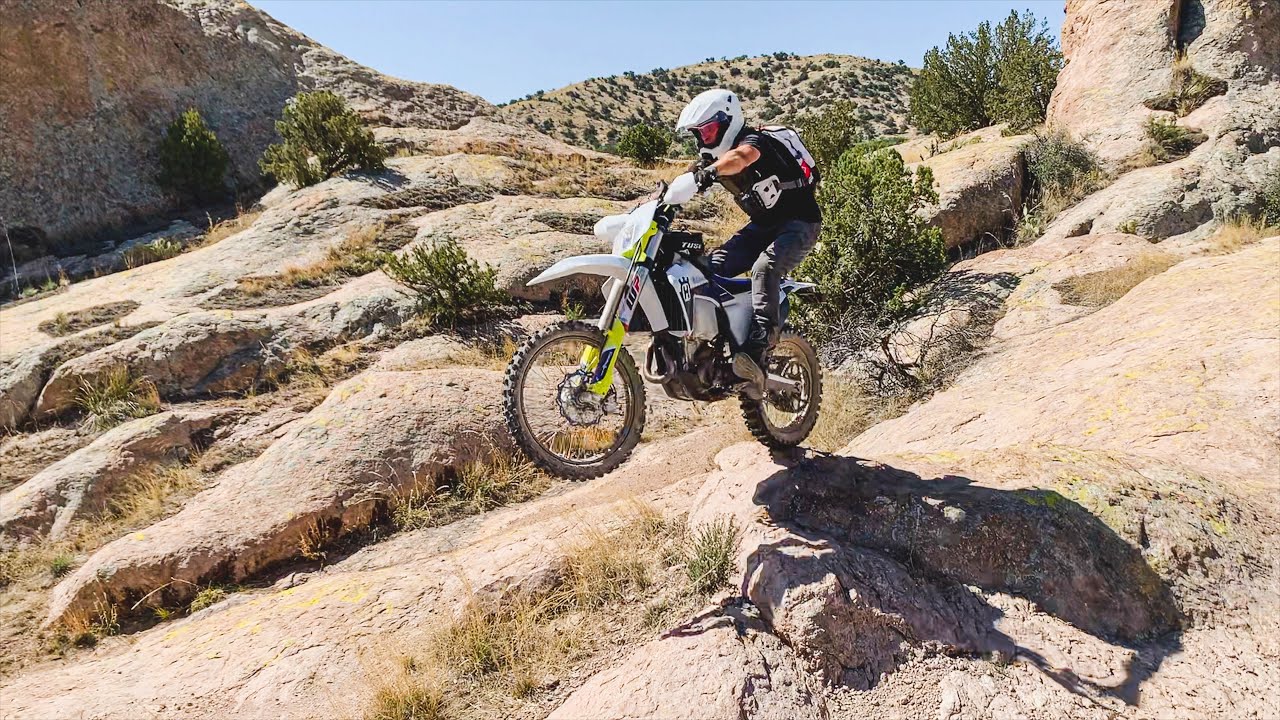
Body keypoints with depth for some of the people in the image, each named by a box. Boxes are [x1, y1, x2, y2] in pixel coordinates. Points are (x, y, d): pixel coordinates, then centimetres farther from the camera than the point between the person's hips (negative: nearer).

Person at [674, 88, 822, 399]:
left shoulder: (754, 139, -19)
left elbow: (740, 157, -43)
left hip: (799, 222, -8)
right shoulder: (714, 157, 7)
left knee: (764, 268, -35)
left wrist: (711, 171, -62)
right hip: (764, 224, 8)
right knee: (710, 268, -9)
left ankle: (758, 351, -45)